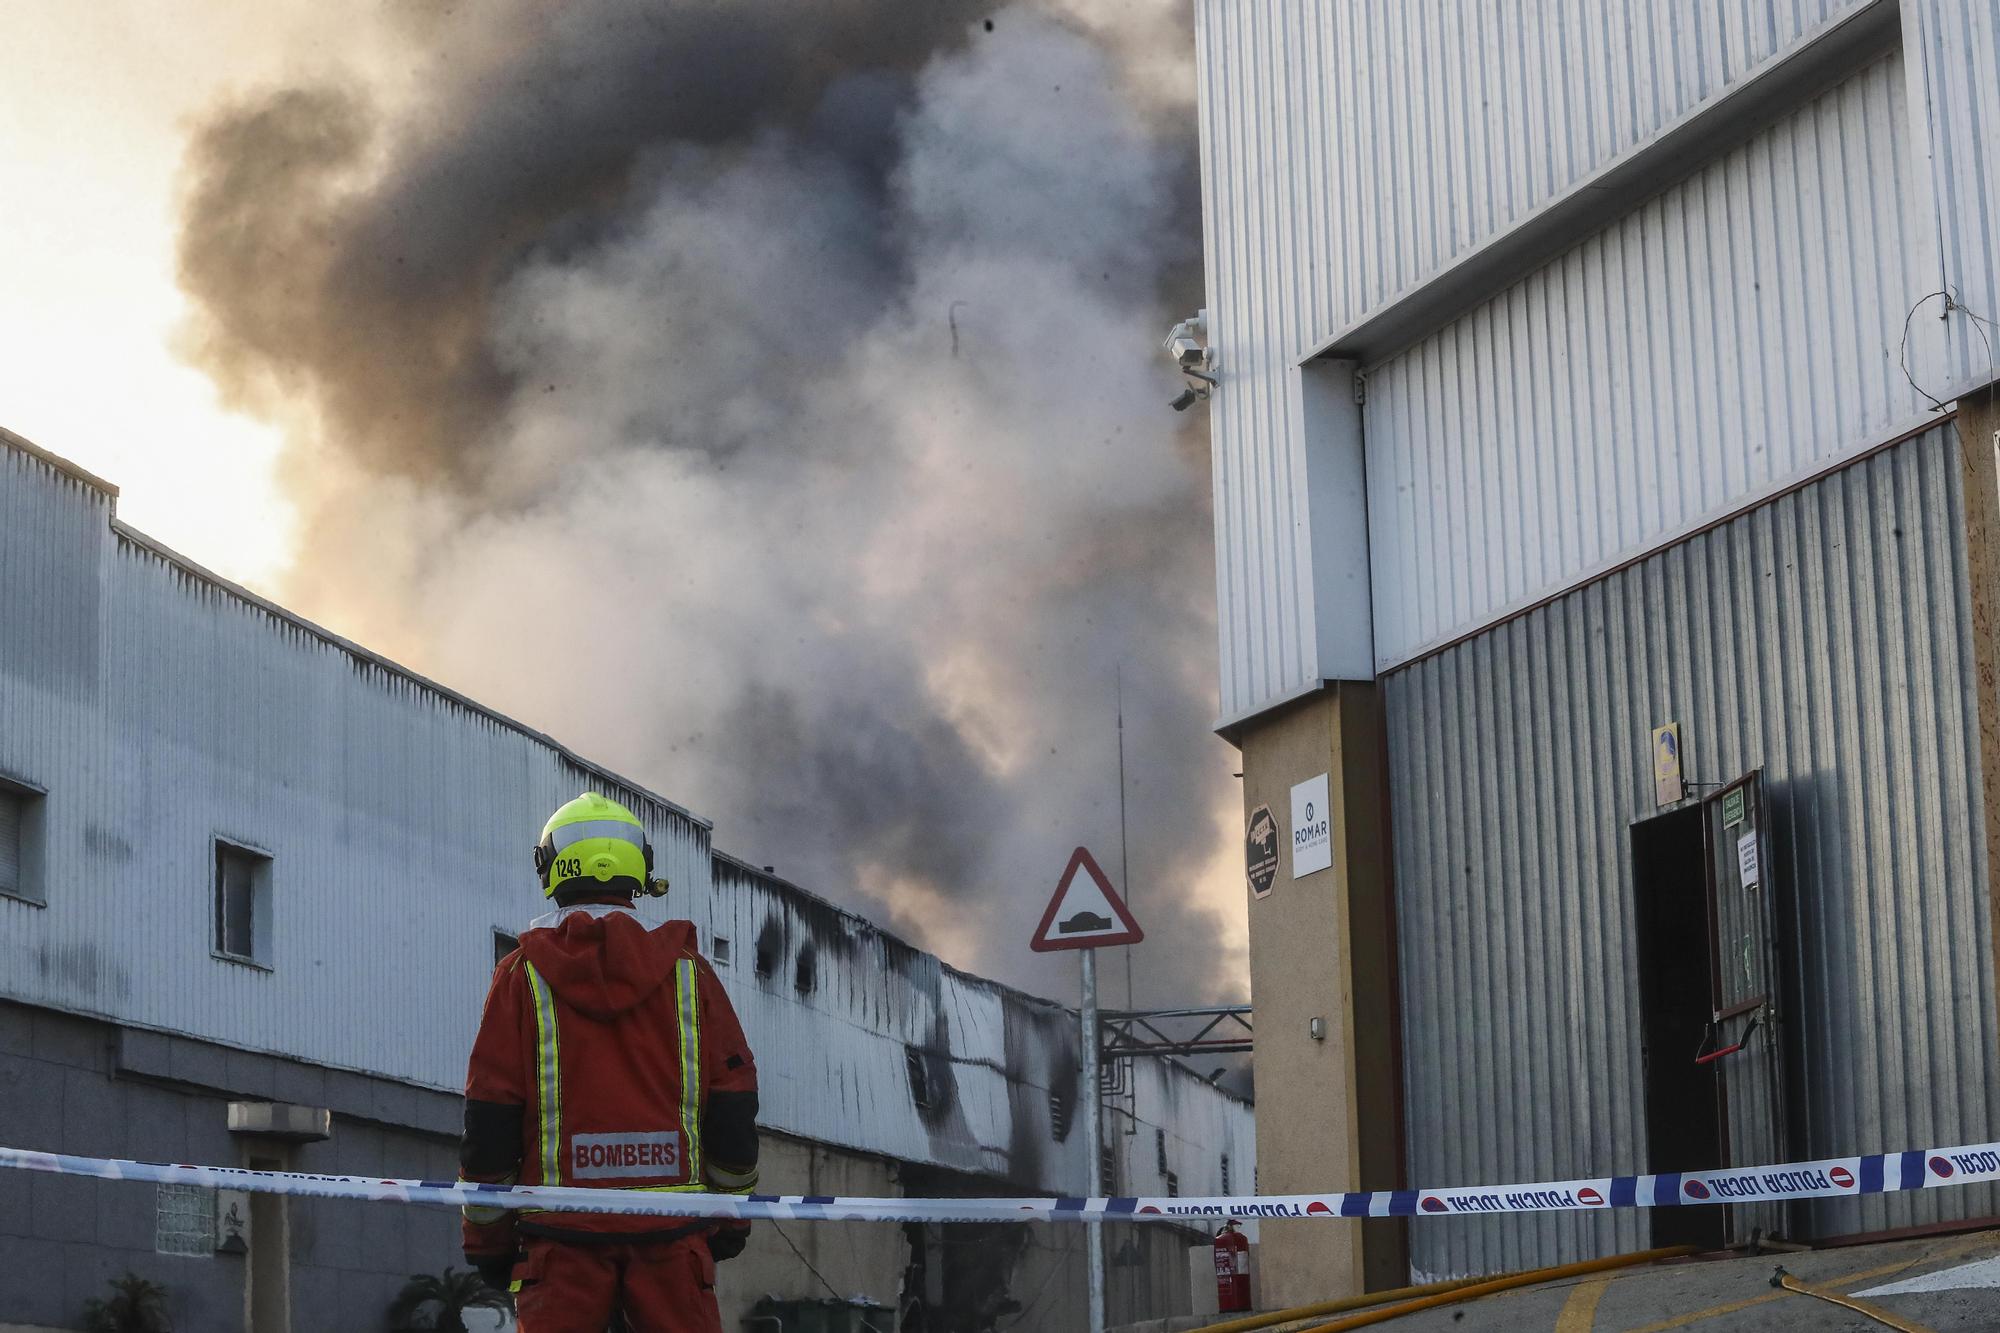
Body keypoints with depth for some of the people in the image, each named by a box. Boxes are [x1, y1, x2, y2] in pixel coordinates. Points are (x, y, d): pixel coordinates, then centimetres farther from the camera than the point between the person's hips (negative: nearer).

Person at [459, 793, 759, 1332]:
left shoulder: (523, 975, 2)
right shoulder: (688, 971, 6)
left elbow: (490, 1116, 1)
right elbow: (734, 1109, 7)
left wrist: (486, 1236, 8)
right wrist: (731, 1217, 16)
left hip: (563, 1232, -1)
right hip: (671, 1231, 1)